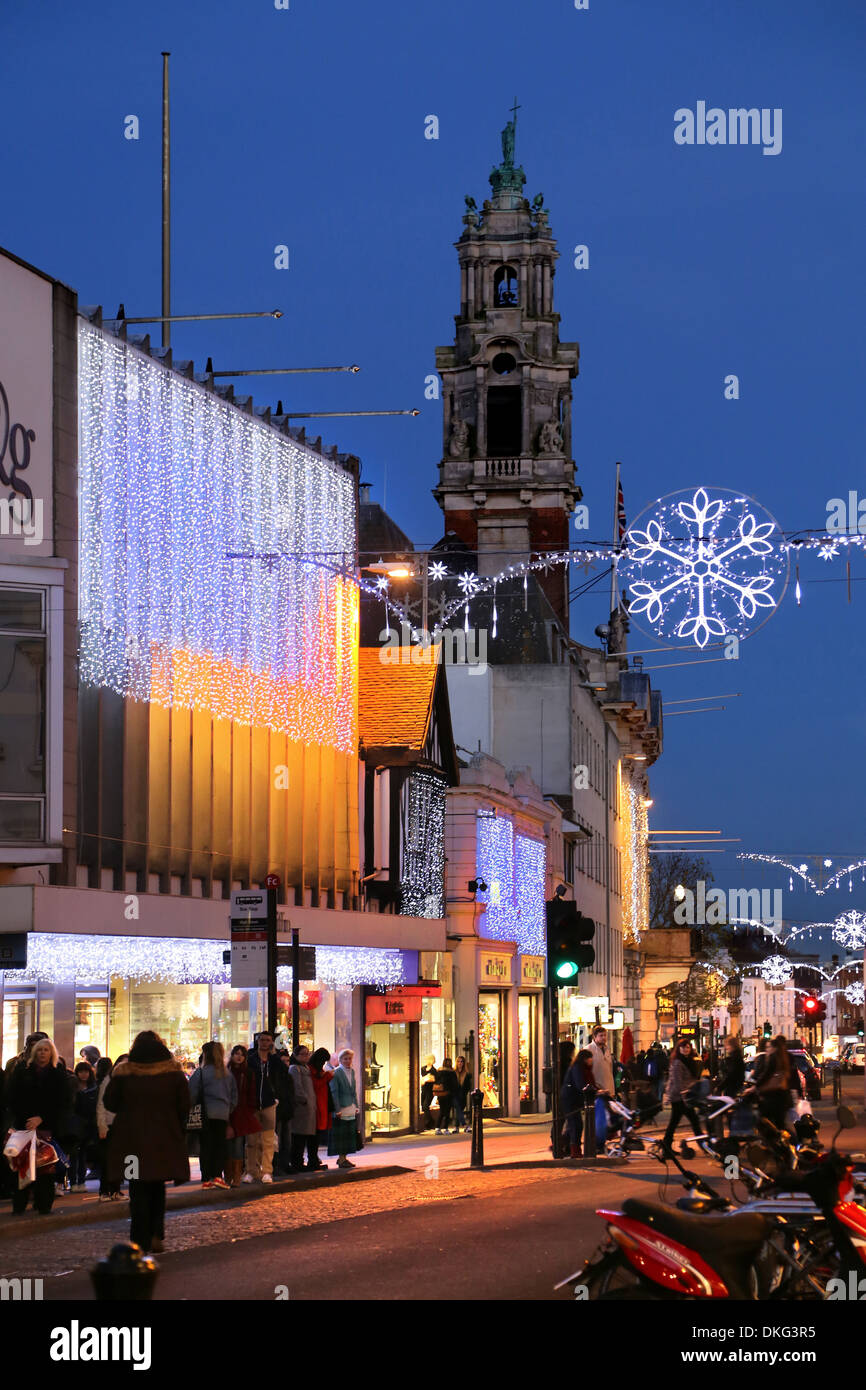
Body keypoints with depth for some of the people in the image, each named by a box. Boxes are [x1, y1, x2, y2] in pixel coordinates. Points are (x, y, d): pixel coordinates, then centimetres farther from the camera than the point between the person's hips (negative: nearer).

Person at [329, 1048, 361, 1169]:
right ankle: (341, 1159, 2)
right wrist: (337, 1110, -17)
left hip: (351, 1109, 7)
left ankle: (343, 1157, 18)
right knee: (341, 1135, -3)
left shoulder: (352, 1071, 13)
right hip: (341, 1108, -7)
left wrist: (357, 1106, 14)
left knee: (350, 1135, 9)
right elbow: (334, 1092, -13)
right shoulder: (336, 1073, -10)